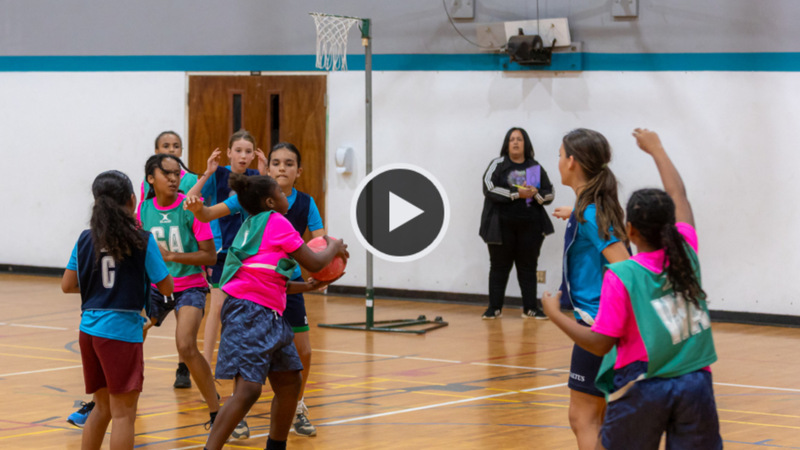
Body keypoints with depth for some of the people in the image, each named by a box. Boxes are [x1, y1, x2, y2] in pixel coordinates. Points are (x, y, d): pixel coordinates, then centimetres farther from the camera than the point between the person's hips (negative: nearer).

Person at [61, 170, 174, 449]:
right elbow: (166, 287, -4)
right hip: (122, 329, -6)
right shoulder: (142, 241, -9)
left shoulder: (86, 239, 5)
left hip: (89, 329, 6)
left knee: (102, 408, 20)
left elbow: (67, 285, 8)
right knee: (123, 413, -1)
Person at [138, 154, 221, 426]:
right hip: (155, 287, 5)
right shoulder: (144, 209, 0)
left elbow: (210, 256, -13)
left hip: (189, 287, -4)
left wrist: (172, 255, -22)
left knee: (186, 345, -25)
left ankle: (216, 412, -14)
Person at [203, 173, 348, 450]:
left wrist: (306, 287, 29)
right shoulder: (275, 221, -6)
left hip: (268, 315, 10)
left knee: (289, 382, 17)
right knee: (248, 389, -18)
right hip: (249, 313, -10)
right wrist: (334, 248, 17)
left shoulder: (253, 225, 21)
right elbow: (313, 263, -2)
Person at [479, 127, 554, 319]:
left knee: (528, 267, 4)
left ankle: (530, 308, 9)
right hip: (502, 225, -2)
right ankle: (494, 307, 8)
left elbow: (549, 194, 8)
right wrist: (517, 193, -17)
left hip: (529, 226, 2)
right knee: (499, 266, 3)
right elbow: (489, 188, -12)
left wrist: (536, 194, -14)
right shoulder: (497, 165, 2)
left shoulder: (536, 168, 11)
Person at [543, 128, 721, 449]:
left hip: (643, 387, -3)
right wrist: (656, 149, 29)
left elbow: (600, 344, -10)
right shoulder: (685, 252, -2)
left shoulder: (621, 277, -13)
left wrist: (556, 315, 2)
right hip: (694, 383, 3)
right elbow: (678, 195, 15)